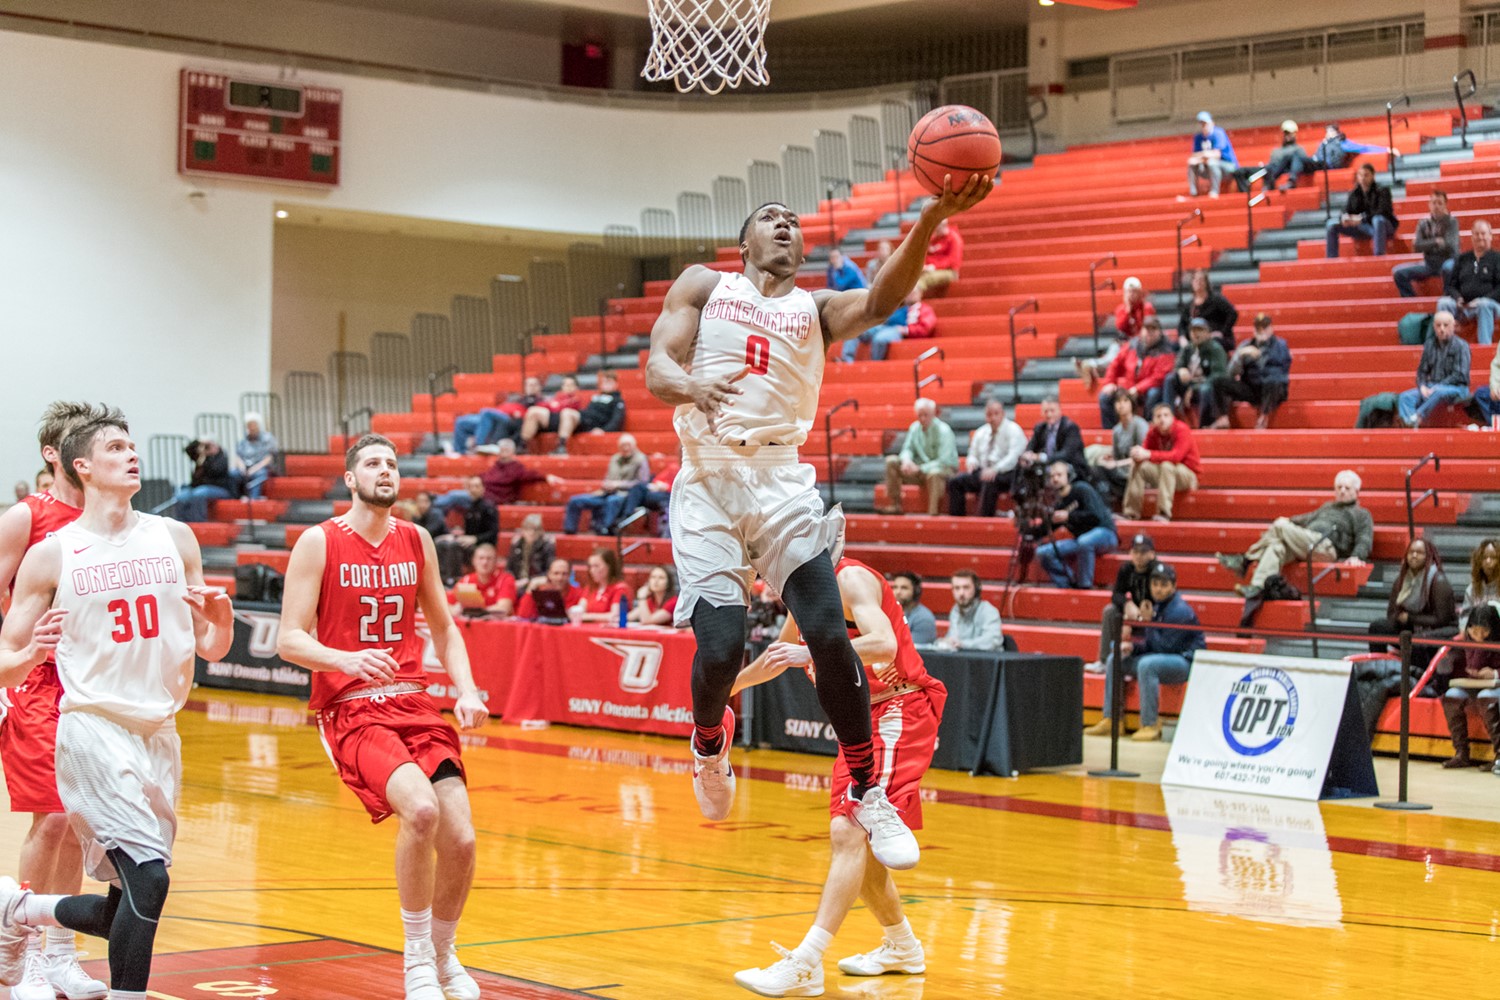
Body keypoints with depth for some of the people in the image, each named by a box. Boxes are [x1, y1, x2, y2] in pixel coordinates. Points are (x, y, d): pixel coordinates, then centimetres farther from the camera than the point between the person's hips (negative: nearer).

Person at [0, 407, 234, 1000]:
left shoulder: (175, 539, 9)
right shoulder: (50, 555, -3)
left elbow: (210, 649, 13)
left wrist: (221, 620, -9)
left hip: (159, 733, 5)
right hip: (92, 726, -5)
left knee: (129, 912, 11)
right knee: (149, 877, -23)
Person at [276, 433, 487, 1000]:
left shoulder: (416, 541, 10)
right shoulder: (319, 543, -4)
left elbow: (443, 627, 19)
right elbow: (289, 641, -8)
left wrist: (466, 691, 3)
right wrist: (346, 659, -27)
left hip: (414, 705, 5)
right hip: (350, 712, -5)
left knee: (460, 840, -8)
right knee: (421, 808, -30)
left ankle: (443, 954, 21)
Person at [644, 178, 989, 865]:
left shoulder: (816, 309, 13)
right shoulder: (704, 286, 12)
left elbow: (882, 299, -9)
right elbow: (655, 370, 0)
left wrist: (930, 220, -27)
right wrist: (691, 385, -26)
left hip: (783, 484, 1)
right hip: (709, 481, -1)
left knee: (829, 635, -12)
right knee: (722, 648, -12)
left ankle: (867, 794, 1)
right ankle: (709, 739, 23)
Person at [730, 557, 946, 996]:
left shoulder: (850, 578, -16)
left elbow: (884, 645, -32)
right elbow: (782, 653, 31)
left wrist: (812, 653, -37)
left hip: (899, 712, -10)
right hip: (863, 718, 10)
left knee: (849, 831, -20)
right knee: (852, 838, 14)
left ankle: (805, 965, -29)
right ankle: (902, 947, 33)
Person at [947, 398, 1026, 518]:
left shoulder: (1013, 430, -3)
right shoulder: (981, 432, 18)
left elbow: (1013, 458, -15)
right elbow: (973, 455, 23)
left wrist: (995, 470, -30)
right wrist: (972, 462, -4)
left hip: (1006, 473, -6)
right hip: (983, 472, 6)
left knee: (989, 482, -39)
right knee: (955, 482, -15)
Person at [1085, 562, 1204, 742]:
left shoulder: (1181, 611, -17)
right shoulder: (1157, 605, 9)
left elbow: (1164, 647, -20)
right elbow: (1151, 645, 12)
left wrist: (1150, 621, -20)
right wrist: (1132, 647, -7)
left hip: (1186, 662, -9)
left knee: (1146, 664, -37)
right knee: (1114, 660, 5)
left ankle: (1150, 725, -32)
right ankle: (1109, 720, 0)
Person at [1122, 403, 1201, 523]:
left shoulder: (1182, 430, -20)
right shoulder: (1153, 432, -4)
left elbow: (1176, 456, -34)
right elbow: (1145, 452, -8)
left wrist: (1149, 455, -41)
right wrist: (1138, 453, -34)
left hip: (1188, 475, -6)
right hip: (1165, 473, 6)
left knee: (1167, 465, -35)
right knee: (1138, 466, -13)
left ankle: (1164, 513, -37)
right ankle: (1131, 512, -15)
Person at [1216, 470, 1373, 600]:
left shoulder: (1361, 515, 17)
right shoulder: (1328, 507, 40)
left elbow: (1364, 541, 1)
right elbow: (1309, 518, 34)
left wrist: (1356, 556, -17)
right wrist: (1289, 521, 17)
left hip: (1325, 546, -6)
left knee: (1280, 527, -24)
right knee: (1276, 546, -28)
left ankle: (1245, 561, -24)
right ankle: (1256, 587, -43)